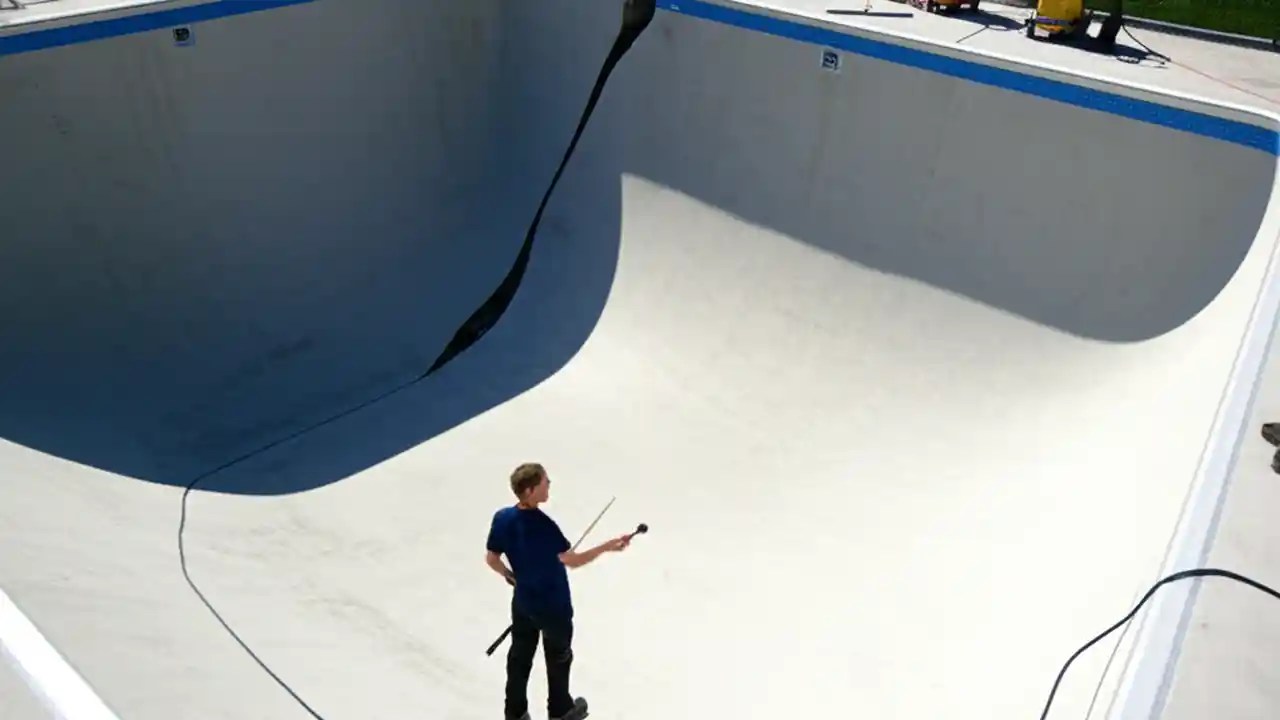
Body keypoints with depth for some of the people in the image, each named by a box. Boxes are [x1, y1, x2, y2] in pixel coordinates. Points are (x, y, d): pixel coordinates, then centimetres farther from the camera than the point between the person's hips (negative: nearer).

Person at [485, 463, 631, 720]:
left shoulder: (502, 517, -13)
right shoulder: (543, 525, -31)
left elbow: (491, 559, -2)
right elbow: (572, 560, -24)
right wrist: (607, 546, -18)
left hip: (522, 602, 5)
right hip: (553, 606, -5)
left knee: (520, 656, 21)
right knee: (558, 657, 19)